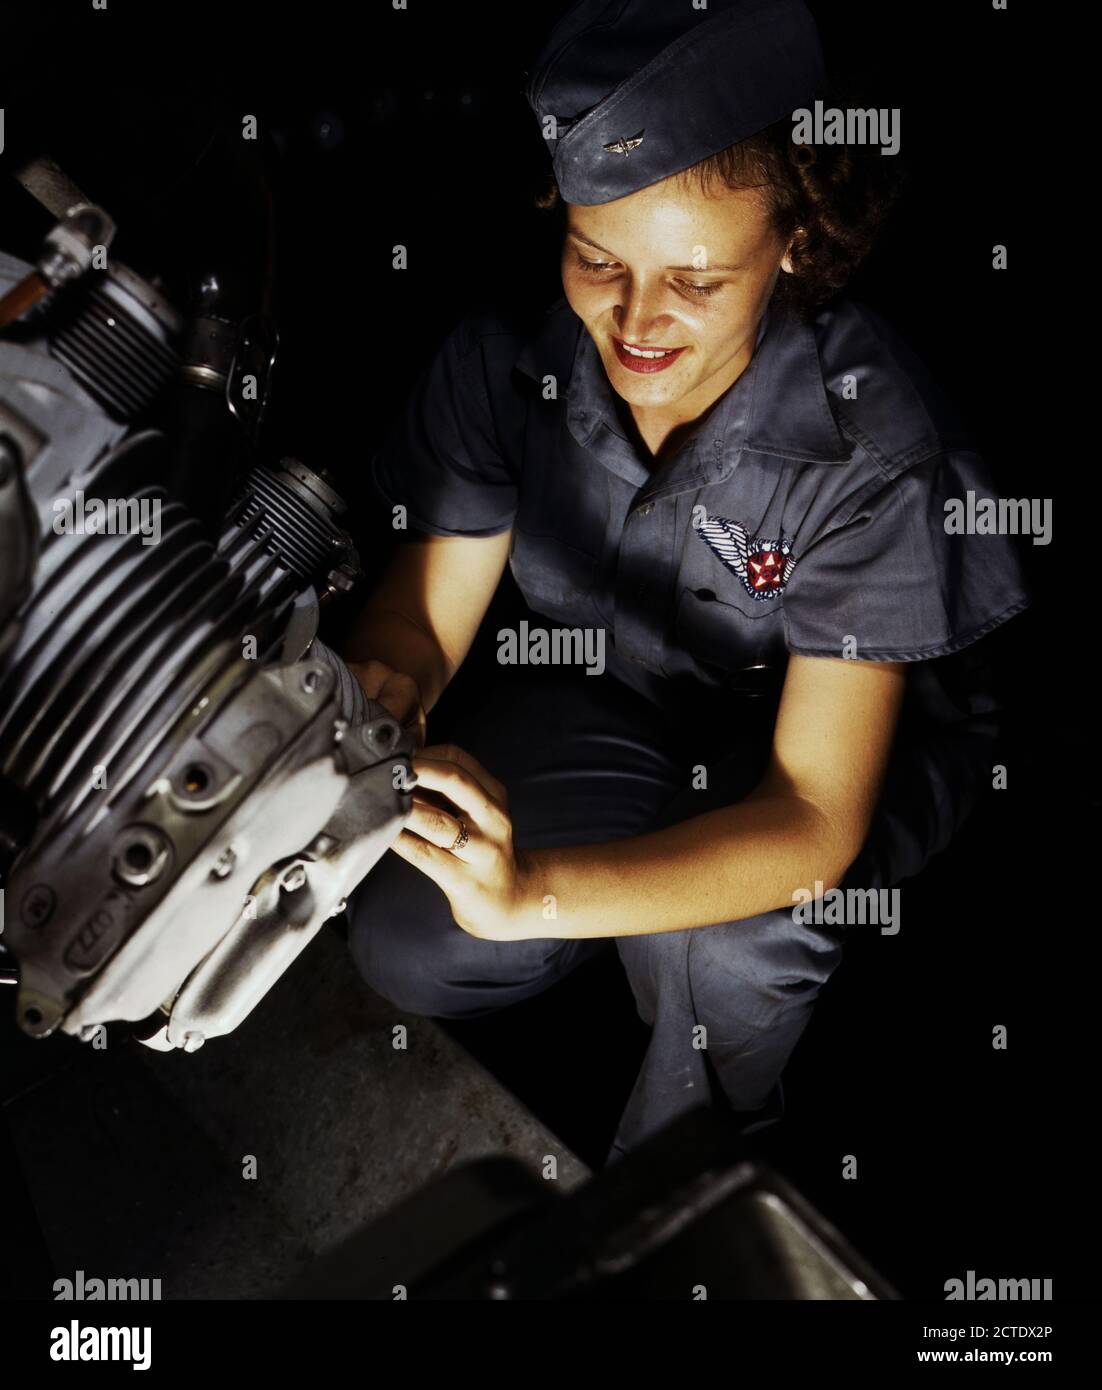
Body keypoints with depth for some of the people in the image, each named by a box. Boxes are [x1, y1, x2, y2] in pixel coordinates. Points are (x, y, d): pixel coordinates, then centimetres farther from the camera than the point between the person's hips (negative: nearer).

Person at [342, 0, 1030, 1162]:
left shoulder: (868, 445, -33)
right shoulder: (508, 356, -22)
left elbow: (814, 826, -37)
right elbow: (425, 608, -13)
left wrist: (533, 893, -52)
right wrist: (378, 699, -39)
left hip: (844, 732, -2)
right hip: (604, 692, 3)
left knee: (723, 949, -33)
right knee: (407, 950, -14)